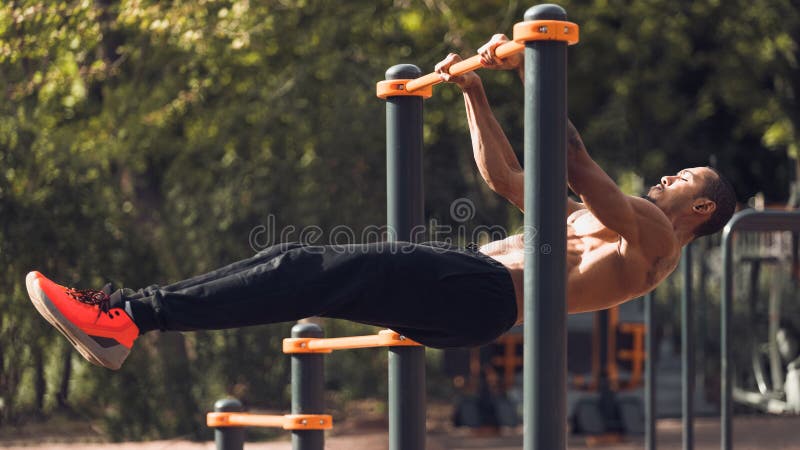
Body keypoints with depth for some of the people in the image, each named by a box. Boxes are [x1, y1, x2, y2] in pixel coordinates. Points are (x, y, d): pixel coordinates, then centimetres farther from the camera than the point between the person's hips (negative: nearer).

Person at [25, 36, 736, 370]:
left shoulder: (655, 240, 6)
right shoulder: (606, 223, 34)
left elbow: (576, 164, -9)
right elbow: (505, 179, 37)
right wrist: (474, 94, 30)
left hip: (482, 293, -9)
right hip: (463, 275, 9)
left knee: (320, 274, -24)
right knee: (300, 260, -7)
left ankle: (131, 319, -32)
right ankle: (116, 311, -16)